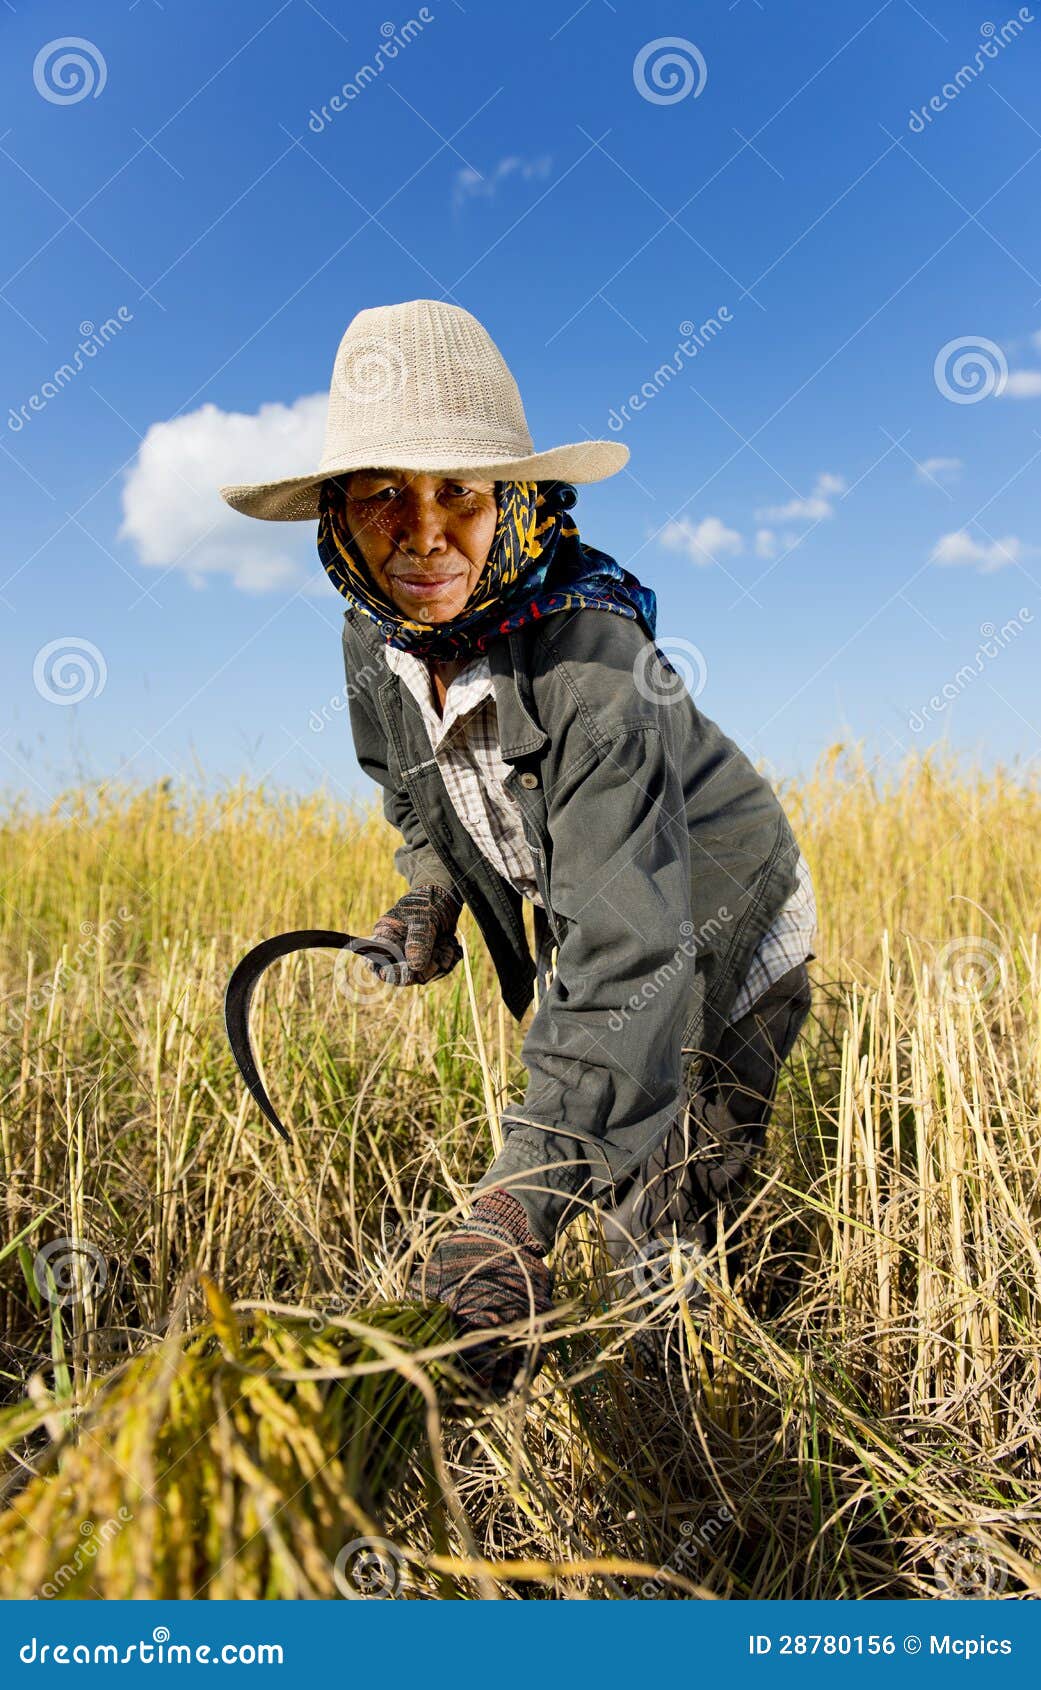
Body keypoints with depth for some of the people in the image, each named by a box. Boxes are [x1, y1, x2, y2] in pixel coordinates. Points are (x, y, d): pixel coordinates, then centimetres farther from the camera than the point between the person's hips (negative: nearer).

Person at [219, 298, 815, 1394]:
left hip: (720, 944, -6)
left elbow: (630, 956, -45)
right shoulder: (375, 641, -15)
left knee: (666, 1244, -1)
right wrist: (429, 895, -8)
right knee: (592, 1151, 16)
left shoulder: (592, 658, -38)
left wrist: (511, 1219, -52)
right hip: (588, 930, 6)